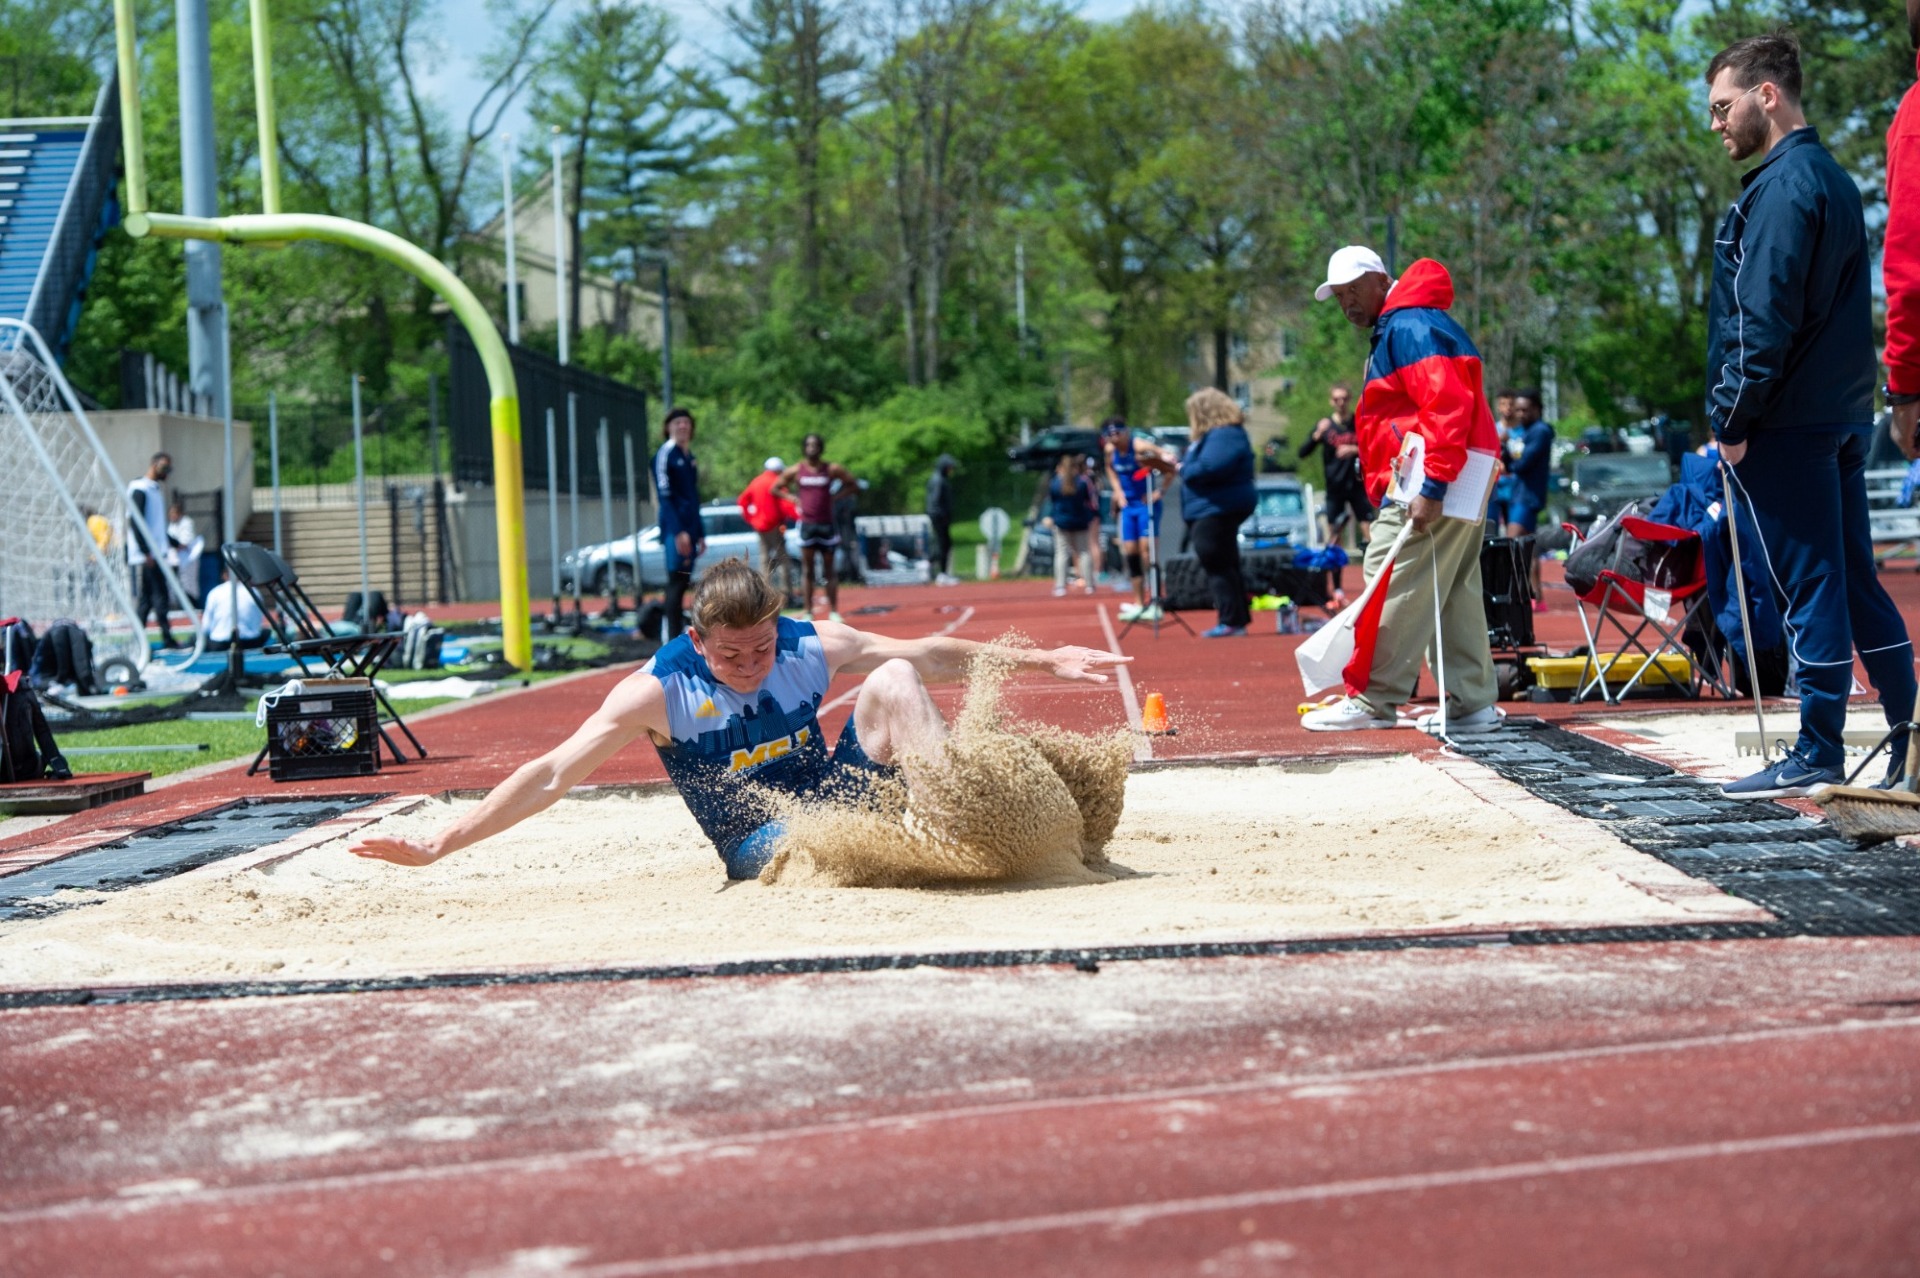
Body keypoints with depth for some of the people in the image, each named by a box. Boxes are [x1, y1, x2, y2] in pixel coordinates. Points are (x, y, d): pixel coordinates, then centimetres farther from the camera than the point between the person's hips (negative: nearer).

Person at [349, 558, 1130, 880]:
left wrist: (1040, 660, 7)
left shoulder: (813, 647, -6)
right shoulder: (657, 693, -16)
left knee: (893, 680, -18)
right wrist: (438, 846, -25)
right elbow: (551, 777, -18)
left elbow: (929, 657, 6)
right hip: (761, 842, -4)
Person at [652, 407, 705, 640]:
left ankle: (681, 635, 13)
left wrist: (700, 534, 20)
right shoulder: (665, 454, -7)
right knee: (676, 583, -11)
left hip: (690, 529, 8)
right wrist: (678, 531, -21)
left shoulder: (689, 457, 18)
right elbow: (665, 496, -14)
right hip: (675, 530, -8)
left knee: (682, 585, 9)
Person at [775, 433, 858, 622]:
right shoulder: (796, 471, 3)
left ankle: (833, 611, 8)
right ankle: (808, 612, 3)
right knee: (807, 569, 1)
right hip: (807, 523, 0)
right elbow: (776, 489, 13)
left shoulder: (832, 469, 1)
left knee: (830, 569, 4)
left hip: (827, 523, 0)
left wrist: (836, 497, -5)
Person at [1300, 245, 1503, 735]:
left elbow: (1448, 405, -22)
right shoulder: (1394, 329, 23)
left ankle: (1372, 701, -9)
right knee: (1455, 593, 11)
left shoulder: (1411, 326, -11)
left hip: (1436, 480, -11)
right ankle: (1474, 703, 14)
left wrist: (1431, 486, -26)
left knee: (1395, 586, -10)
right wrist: (1388, 487, 18)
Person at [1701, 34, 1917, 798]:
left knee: (1811, 585, -6)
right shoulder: (1834, 180, 18)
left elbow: (1764, 320, -20)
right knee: (1856, 583, 11)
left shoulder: (1783, 186, -13)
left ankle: (1817, 757, -1)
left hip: (1786, 423, -9)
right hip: (1841, 417, 9)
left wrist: (1732, 420, -14)